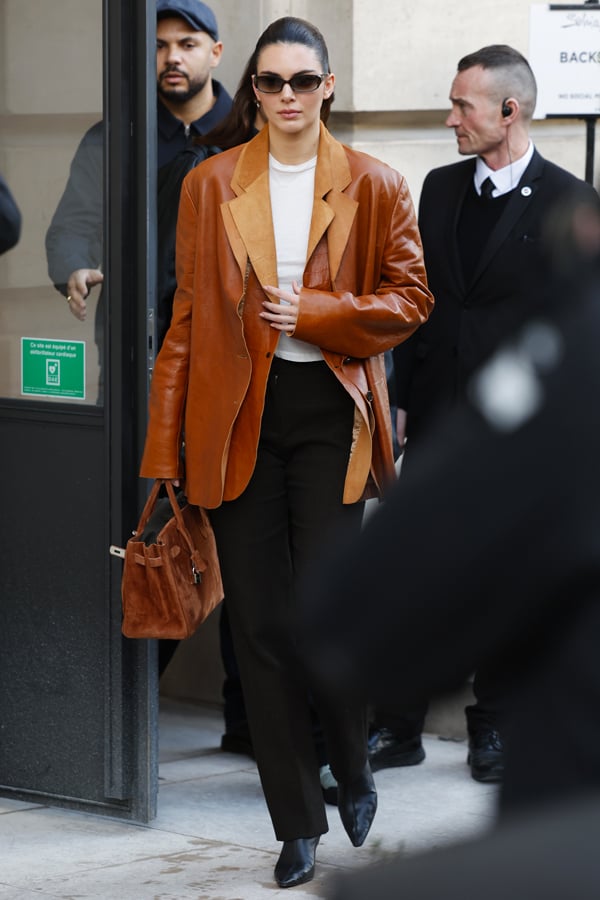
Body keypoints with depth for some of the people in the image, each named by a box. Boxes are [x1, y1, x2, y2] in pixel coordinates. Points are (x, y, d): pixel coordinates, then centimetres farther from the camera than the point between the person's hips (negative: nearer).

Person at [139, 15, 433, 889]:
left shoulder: (373, 187, 3)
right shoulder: (210, 186, 7)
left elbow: (410, 298, 4)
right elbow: (187, 316, 7)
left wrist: (315, 314, -11)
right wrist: (165, 441, 3)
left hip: (330, 412, -2)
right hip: (237, 419, 2)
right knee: (259, 623, 1)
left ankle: (354, 768, 22)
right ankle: (298, 824, 12)